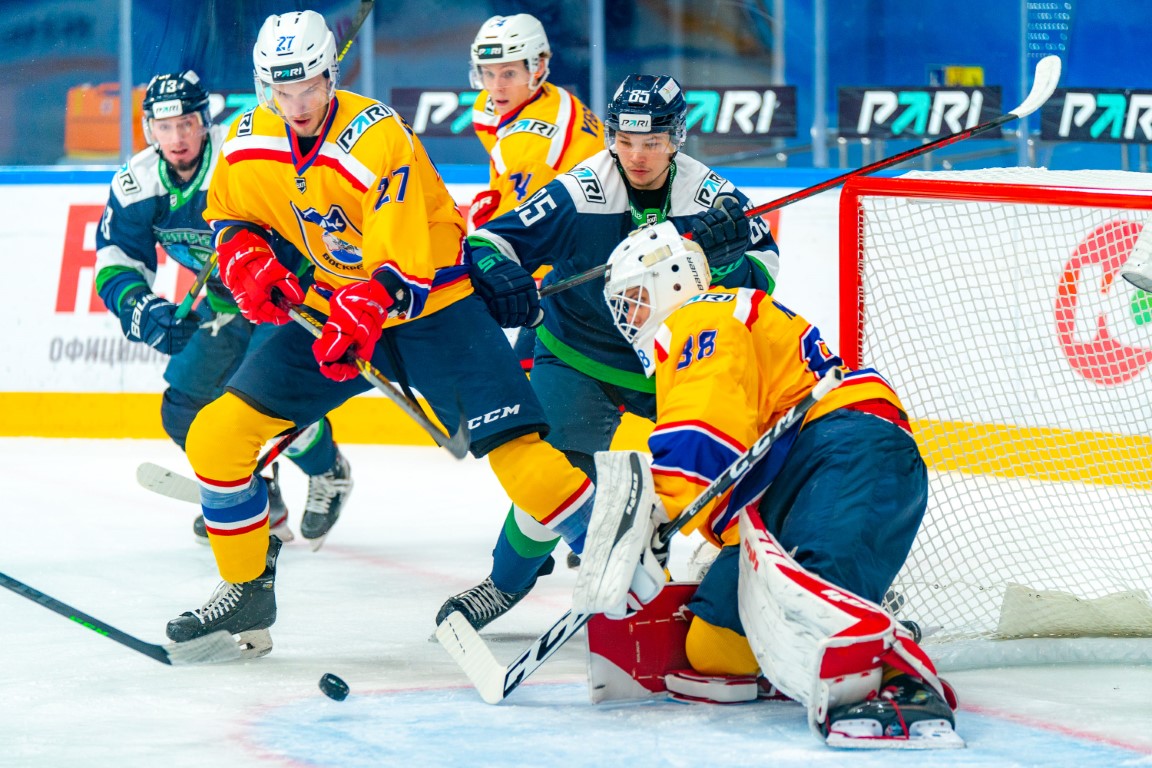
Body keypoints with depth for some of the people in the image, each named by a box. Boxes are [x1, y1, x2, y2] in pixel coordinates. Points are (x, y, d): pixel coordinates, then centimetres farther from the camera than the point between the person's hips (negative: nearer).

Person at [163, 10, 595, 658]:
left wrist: (359, 319, -42)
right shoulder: (250, 143, -6)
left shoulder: (377, 138, -26)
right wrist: (248, 263, -7)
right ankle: (248, 593, 12)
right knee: (218, 434, -4)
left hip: (428, 304, -6)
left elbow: (401, 267, -30)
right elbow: (229, 215, 12)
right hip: (327, 305, 6)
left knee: (516, 447, -21)